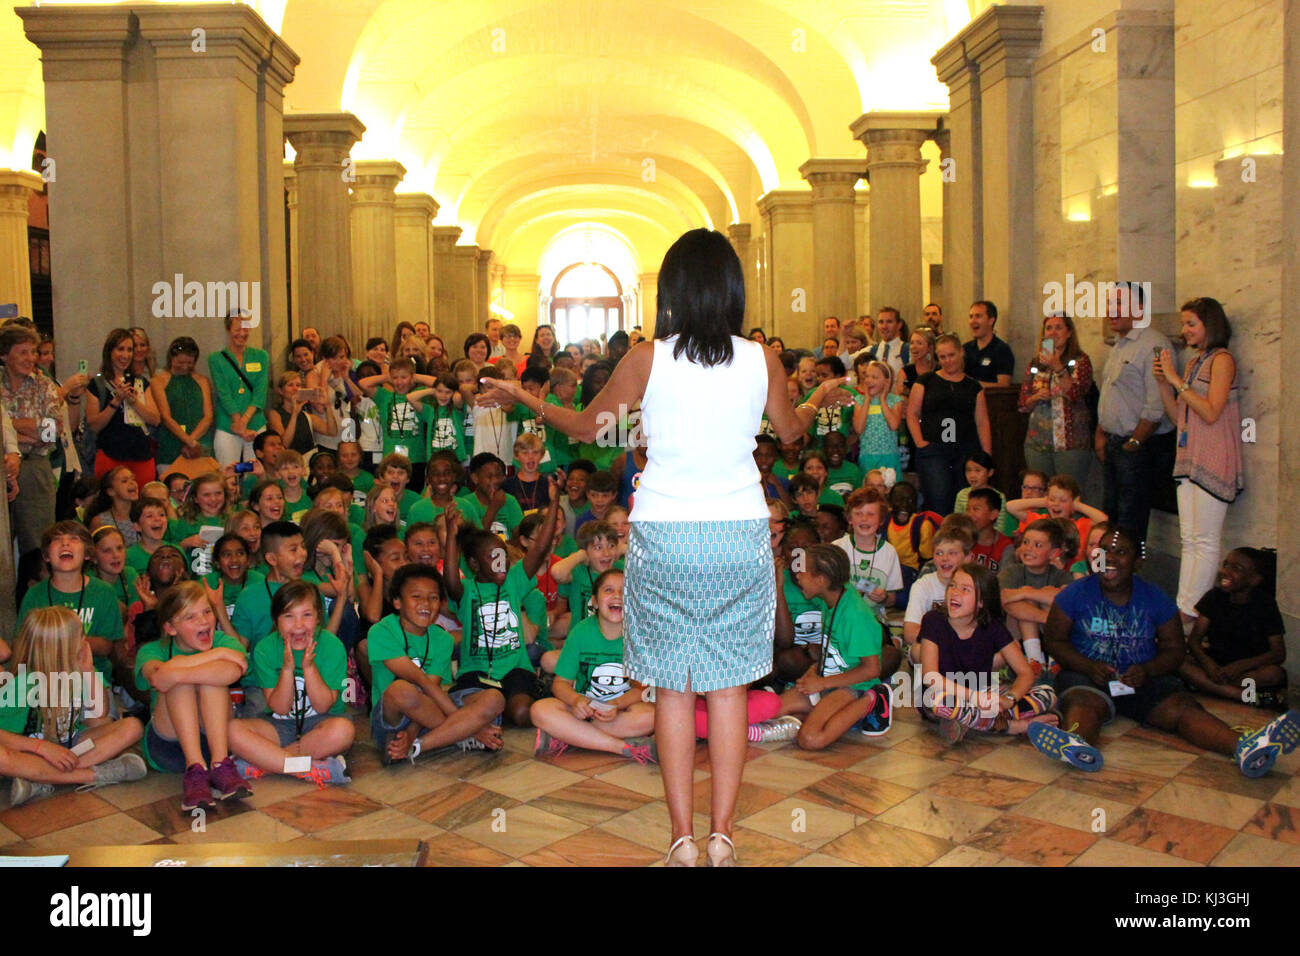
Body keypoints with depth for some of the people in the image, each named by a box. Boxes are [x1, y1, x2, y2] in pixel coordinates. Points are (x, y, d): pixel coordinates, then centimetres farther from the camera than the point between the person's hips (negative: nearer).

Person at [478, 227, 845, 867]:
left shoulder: (648, 359, -6)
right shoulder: (761, 360, 0)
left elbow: (584, 426, 5)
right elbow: (790, 430, 18)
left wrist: (521, 399, 23)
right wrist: (821, 397, 40)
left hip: (663, 534, -1)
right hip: (741, 532, 2)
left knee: (672, 689, 7)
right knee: (728, 687, 9)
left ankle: (682, 837, 12)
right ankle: (722, 834, 15)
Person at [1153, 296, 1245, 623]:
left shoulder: (1222, 360, -8)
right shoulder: (1194, 362, 17)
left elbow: (1211, 412, -18)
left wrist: (1177, 380, -14)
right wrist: (1163, 383, 4)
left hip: (1213, 461, -9)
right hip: (1188, 459, 9)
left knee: (1205, 542, -4)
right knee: (1189, 541, 9)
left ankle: (1191, 610, -2)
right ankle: (1182, 606, 11)